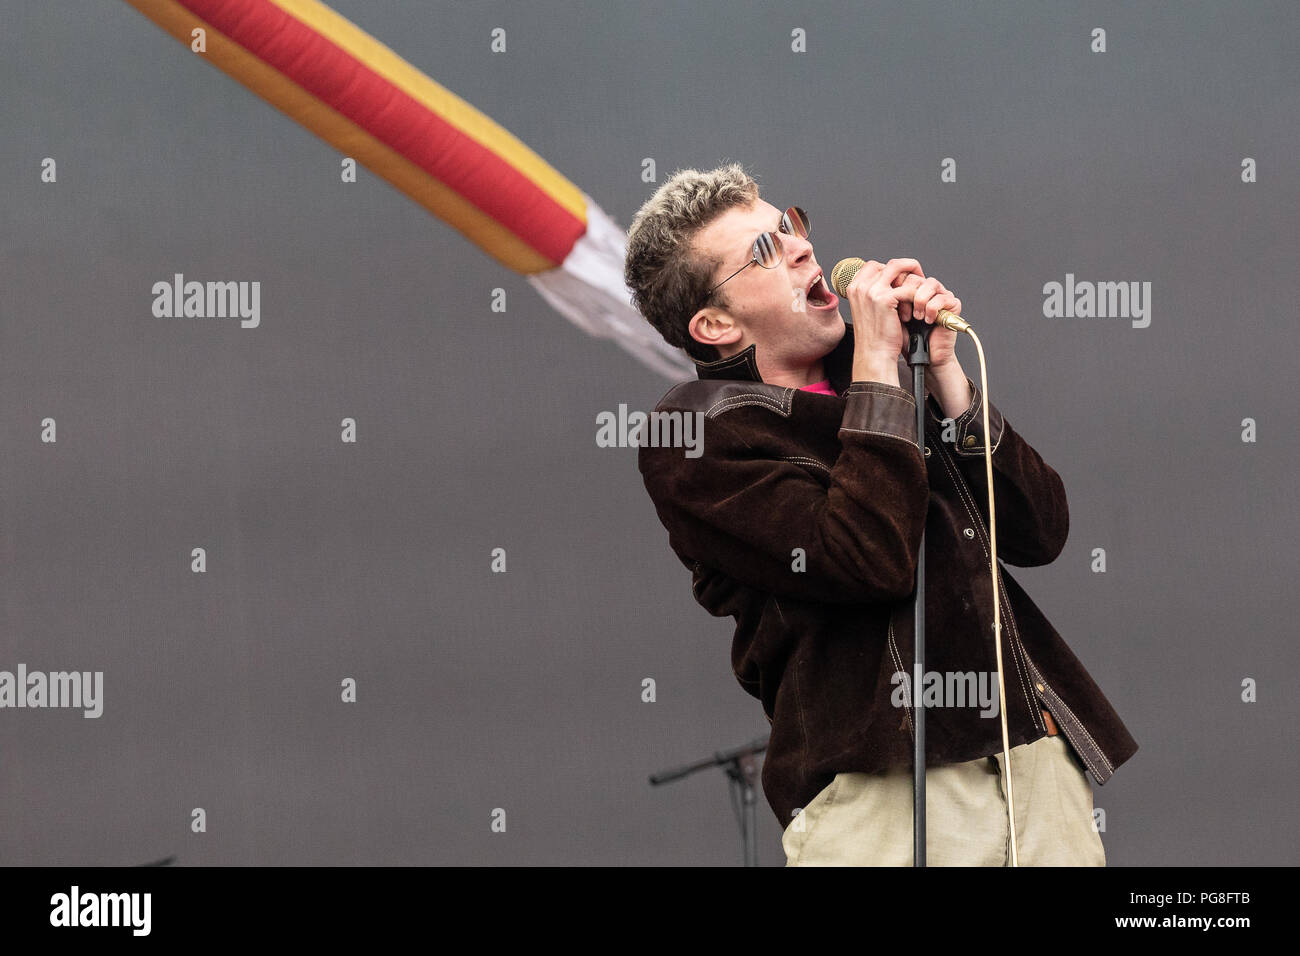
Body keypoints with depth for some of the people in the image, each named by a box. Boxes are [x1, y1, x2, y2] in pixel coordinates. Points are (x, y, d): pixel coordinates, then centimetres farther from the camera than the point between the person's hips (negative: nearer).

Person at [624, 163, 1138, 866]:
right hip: (878, 779, -5)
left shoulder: (896, 366, 16)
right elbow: (870, 561, -16)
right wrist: (877, 366, -9)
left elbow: (1040, 535, 9)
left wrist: (944, 375, 0)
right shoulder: (689, 440, -2)